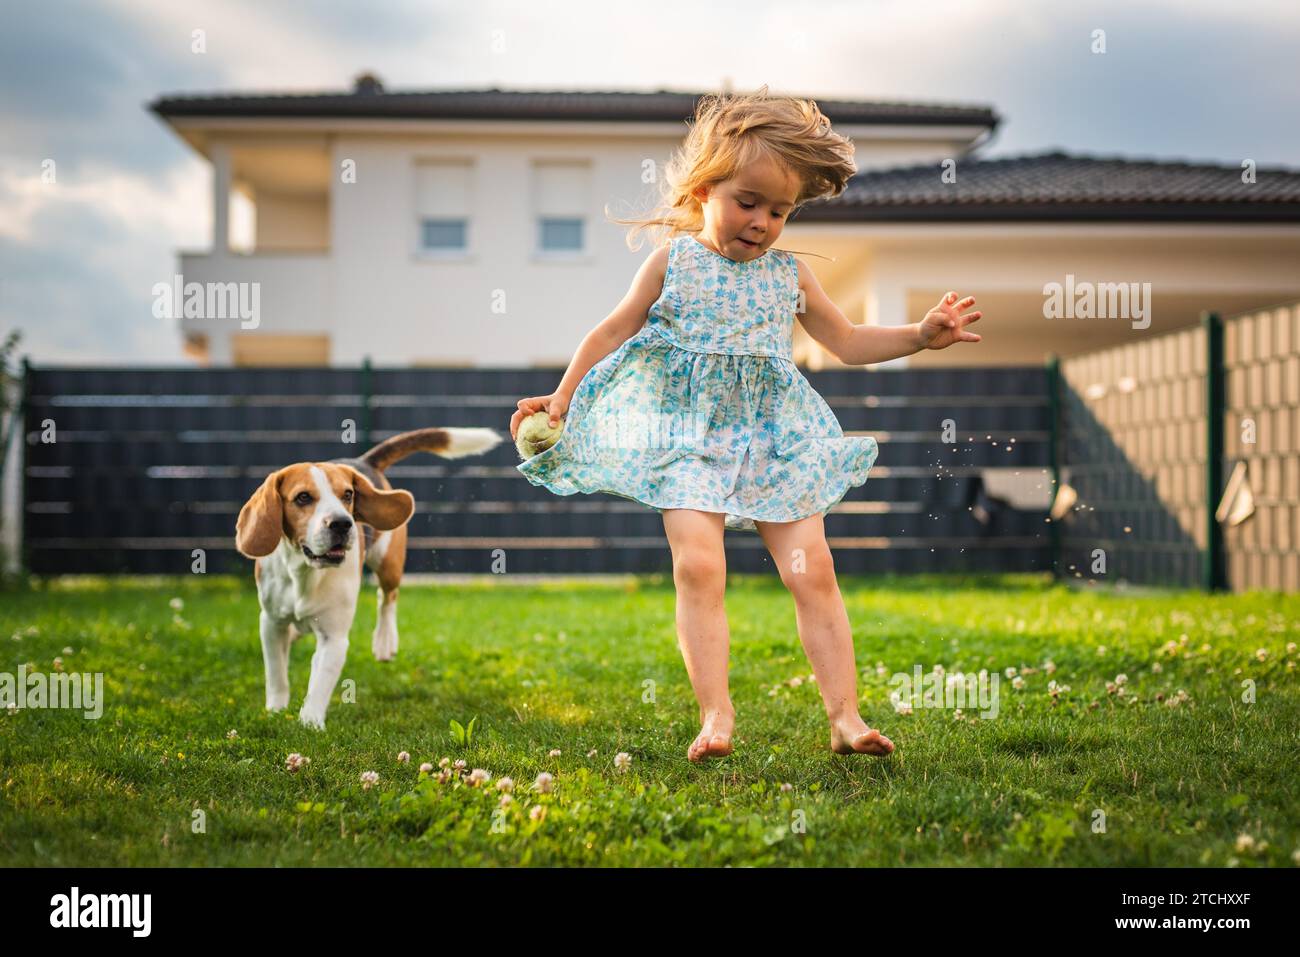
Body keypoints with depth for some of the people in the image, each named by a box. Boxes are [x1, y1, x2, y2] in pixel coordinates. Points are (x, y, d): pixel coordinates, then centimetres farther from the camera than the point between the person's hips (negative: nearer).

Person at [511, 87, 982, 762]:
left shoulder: (788, 275, 9)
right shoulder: (673, 262, 1)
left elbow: (848, 342, 19)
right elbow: (614, 333, 9)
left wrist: (920, 336, 7)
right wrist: (561, 398, 6)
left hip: (774, 442, 3)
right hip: (688, 438, -3)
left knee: (812, 569, -6)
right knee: (698, 564, -20)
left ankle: (845, 716, -3)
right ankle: (716, 715, -17)